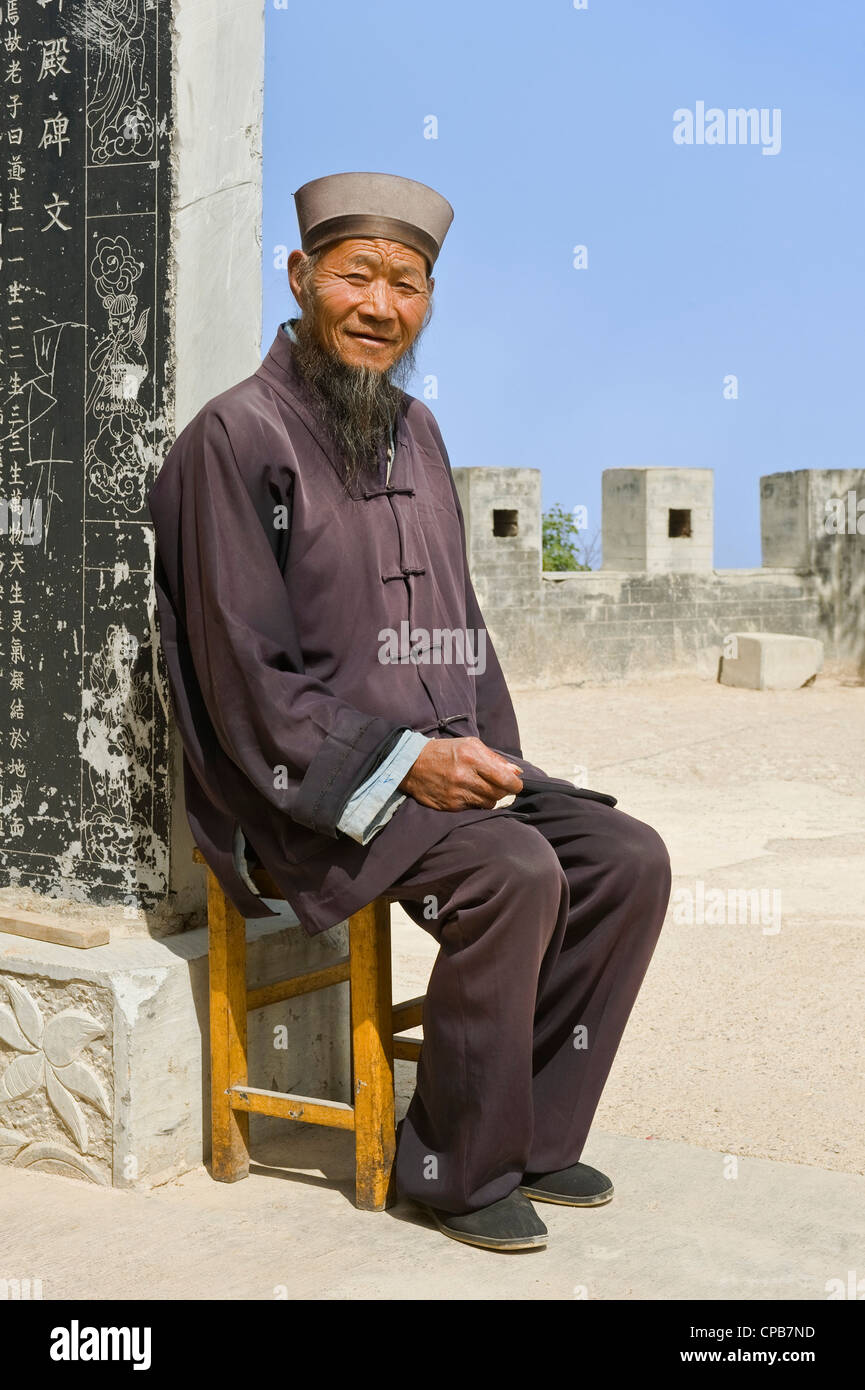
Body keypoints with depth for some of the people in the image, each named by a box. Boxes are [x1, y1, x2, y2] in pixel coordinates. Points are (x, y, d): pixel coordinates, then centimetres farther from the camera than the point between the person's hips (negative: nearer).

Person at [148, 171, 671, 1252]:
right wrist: (400, 762, -20)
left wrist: (483, 752, 1)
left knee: (628, 858, -8)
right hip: (303, 787, -7)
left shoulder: (416, 432, 13)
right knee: (515, 875, -28)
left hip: (435, 760, 8)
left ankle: (533, 1132, 4)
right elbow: (248, 677, -15)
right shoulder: (240, 437, -11)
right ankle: (457, 1167, -9)